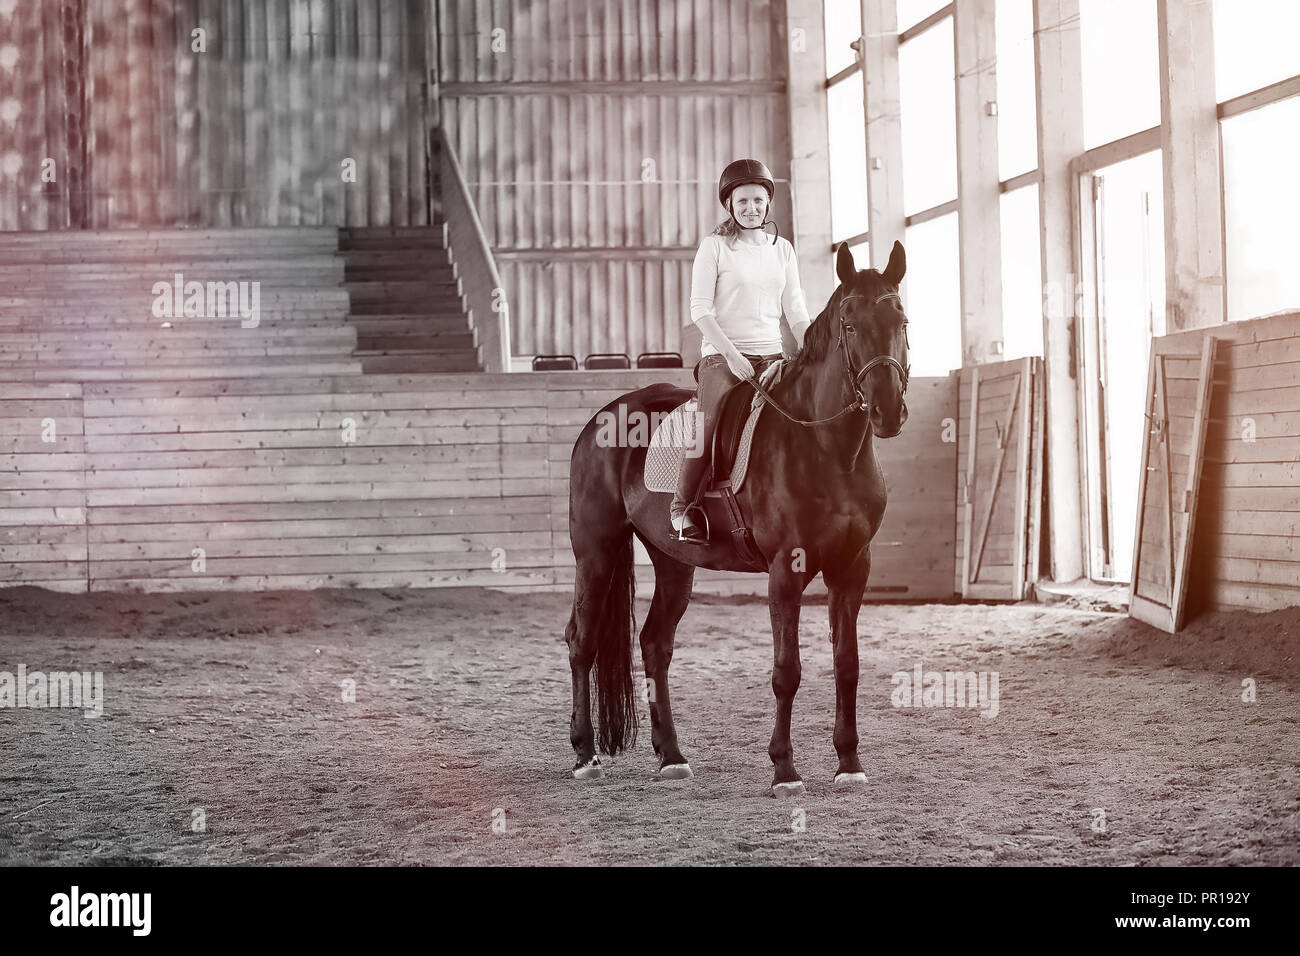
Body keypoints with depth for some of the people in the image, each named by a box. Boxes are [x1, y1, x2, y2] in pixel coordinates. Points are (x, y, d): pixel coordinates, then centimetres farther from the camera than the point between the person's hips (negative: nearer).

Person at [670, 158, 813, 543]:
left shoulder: (782, 249, 14)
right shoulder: (714, 247, 1)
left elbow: (796, 312, 14)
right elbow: (700, 309, -6)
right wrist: (731, 353, -16)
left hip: (770, 356, 5)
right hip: (721, 356, -5)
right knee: (711, 425, -26)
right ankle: (683, 505, -15)